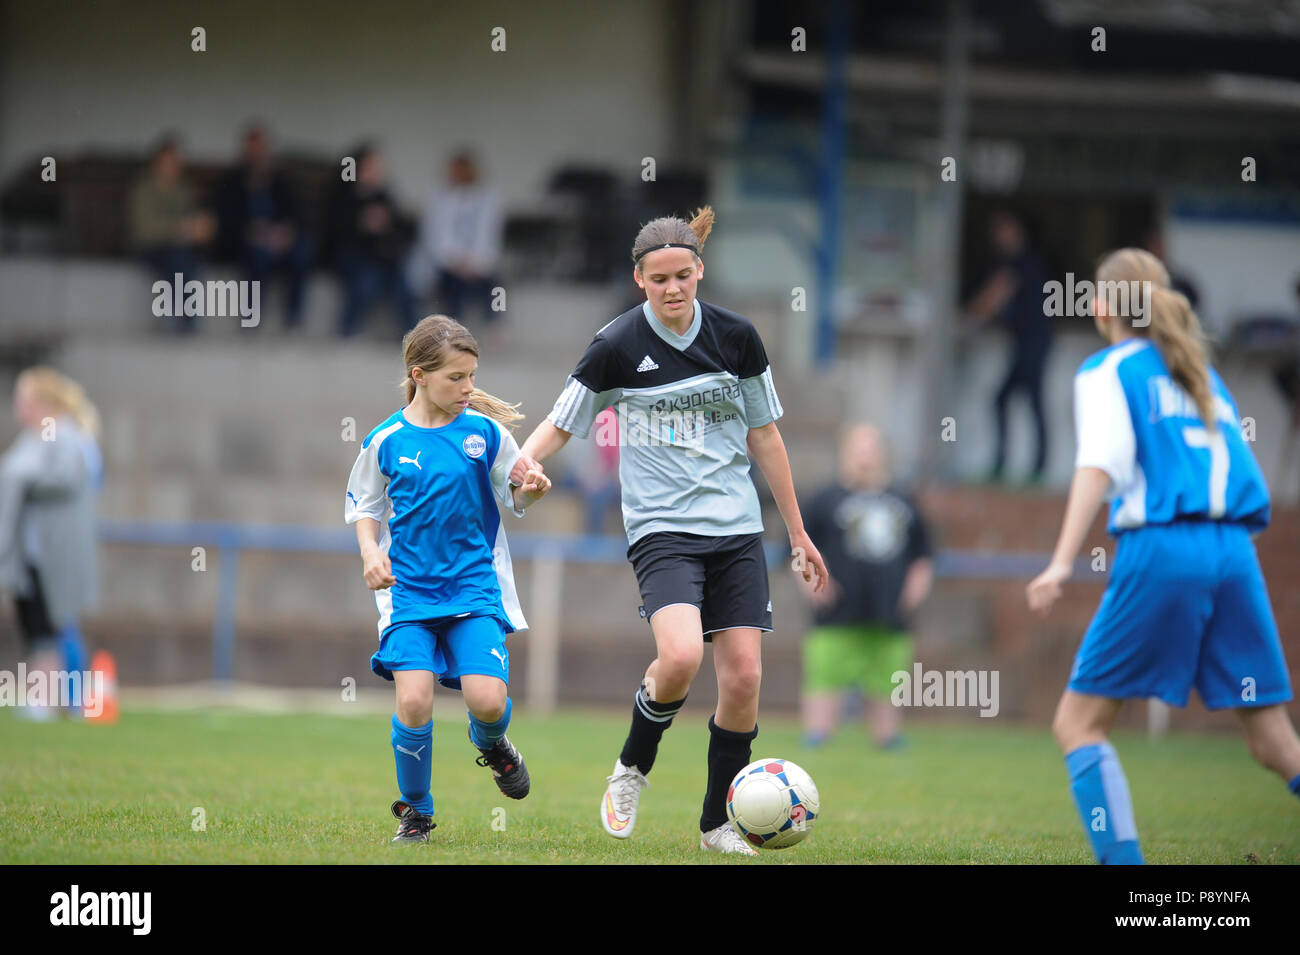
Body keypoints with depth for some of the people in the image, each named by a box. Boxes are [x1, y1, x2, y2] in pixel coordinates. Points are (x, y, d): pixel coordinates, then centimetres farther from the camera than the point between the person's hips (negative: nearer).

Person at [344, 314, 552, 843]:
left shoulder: (485, 432, -1)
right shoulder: (386, 441, -1)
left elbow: (514, 497, 9)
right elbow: (364, 508, 12)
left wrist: (531, 489, -13)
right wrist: (370, 552, -6)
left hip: (476, 587, 0)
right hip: (409, 591, 0)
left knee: (487, 701, -16)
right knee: (414, 701, -16)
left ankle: (491, 743, 24)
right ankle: (415, 810, 8)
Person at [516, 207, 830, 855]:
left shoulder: (736, 337, 3)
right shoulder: (617, 347, -5)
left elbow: (765, 437, 13)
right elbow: (560, 425, 2)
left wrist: (798, 533, 15)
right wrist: (522, 461, -21)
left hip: (736, 532, 3)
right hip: (661, 529, -3)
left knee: (743, 679, -4)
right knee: (680, 656, -26)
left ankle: (716, 824, 13)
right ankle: (633, 767, 3)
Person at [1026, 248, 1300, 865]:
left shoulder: (1107, 371, 6)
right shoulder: (1203, 374, 24)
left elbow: (1100, 463, -9)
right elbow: (1237, 461, 19)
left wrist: (1062, 562, -18)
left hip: (1160, 548, -5)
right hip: (1234, 548, 5)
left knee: (1078, 722, 2)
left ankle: (1121, 860, -12)